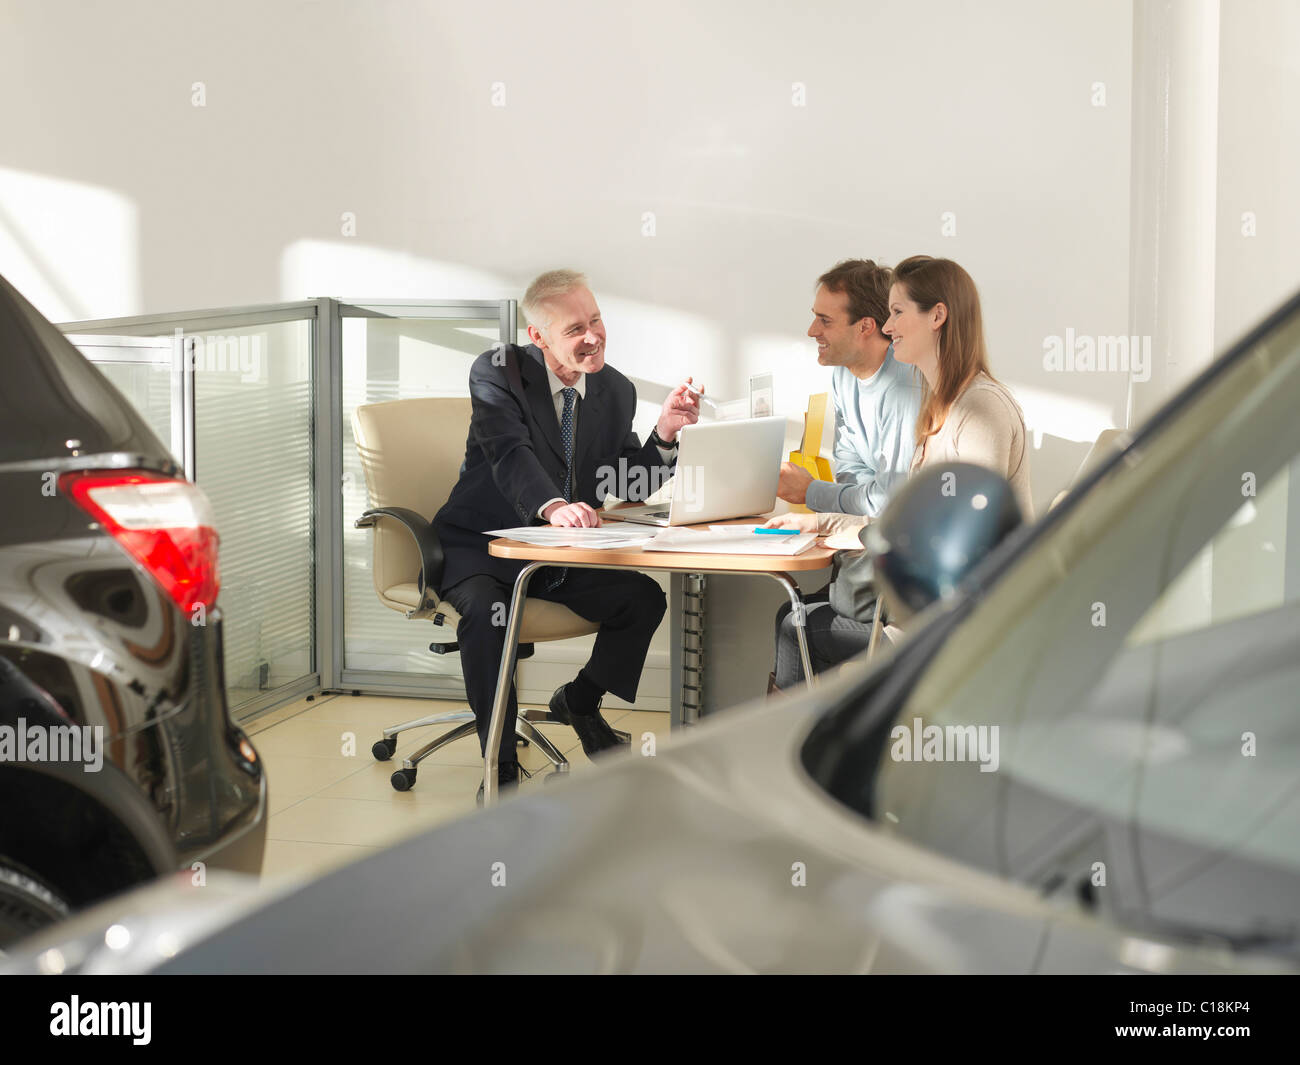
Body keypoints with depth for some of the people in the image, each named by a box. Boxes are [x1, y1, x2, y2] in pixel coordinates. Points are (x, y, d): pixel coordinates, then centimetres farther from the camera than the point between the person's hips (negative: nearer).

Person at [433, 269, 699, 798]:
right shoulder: (496, 371, -12)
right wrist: (552, 505, -48)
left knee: (645, 599, -15)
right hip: (482, 545, -5)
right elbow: (510, 453, -29)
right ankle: (500, 768, -22)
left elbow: (629, 487, 4)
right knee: (488, 610, -35)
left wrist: (664, 432, -14)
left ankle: (580, 700, 16)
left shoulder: (617, 390, 4)